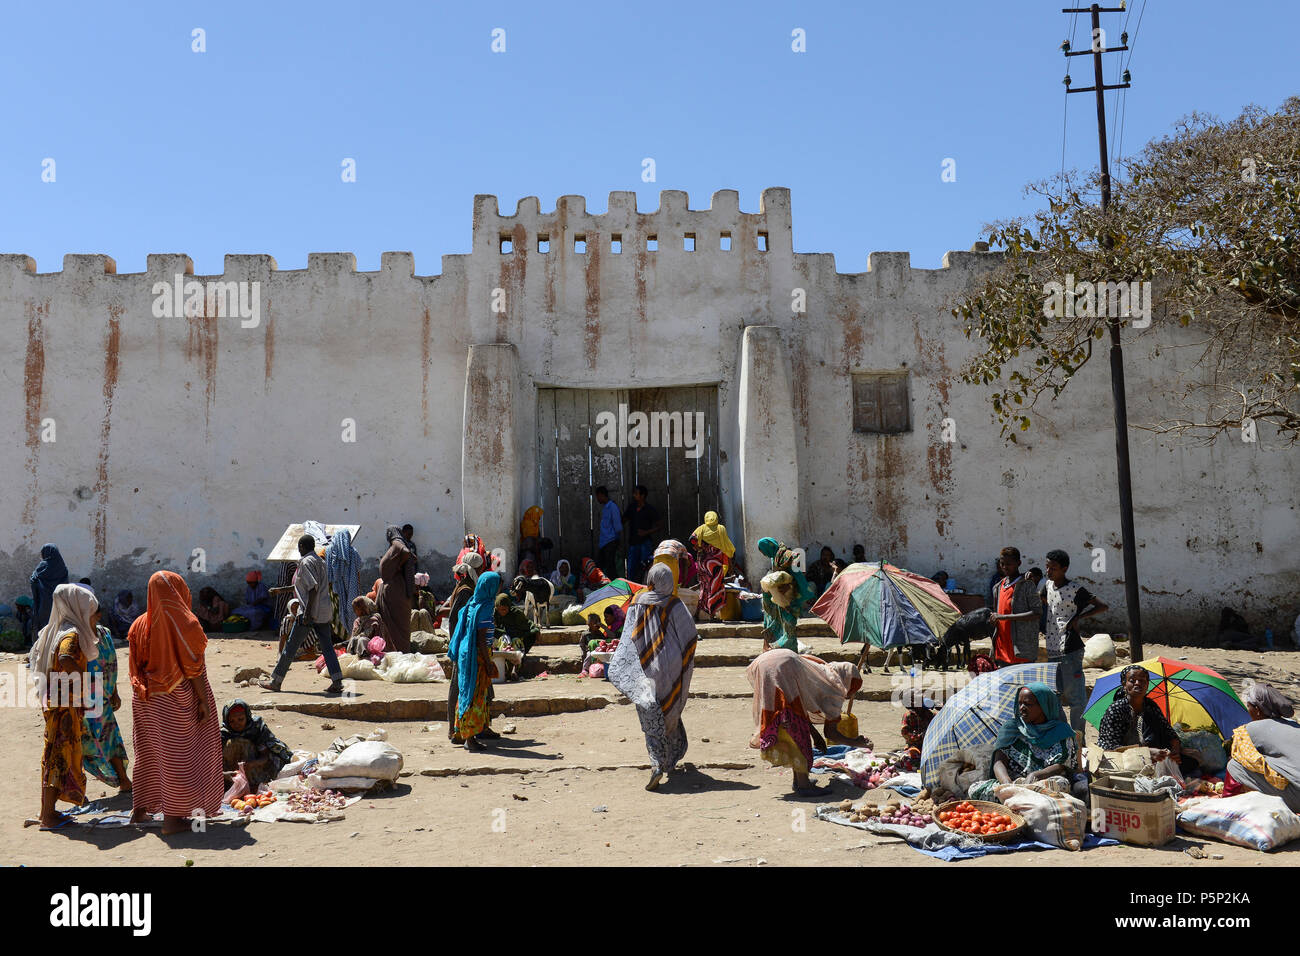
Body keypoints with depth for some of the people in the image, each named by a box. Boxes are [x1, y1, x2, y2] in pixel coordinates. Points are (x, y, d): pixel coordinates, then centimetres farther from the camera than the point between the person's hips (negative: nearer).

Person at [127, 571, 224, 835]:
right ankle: (172, 816, 8)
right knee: (177, 755, 3)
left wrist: (143, 693, 14)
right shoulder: (185, 623, -14)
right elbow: (194, 667, -14)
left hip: (147, 701, 6)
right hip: (177, 700, -6)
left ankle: (140, 809, 26)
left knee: (147, 752, 18)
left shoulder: (140, 624, 2)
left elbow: (136, 667, 5)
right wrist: (203, 701, -9)